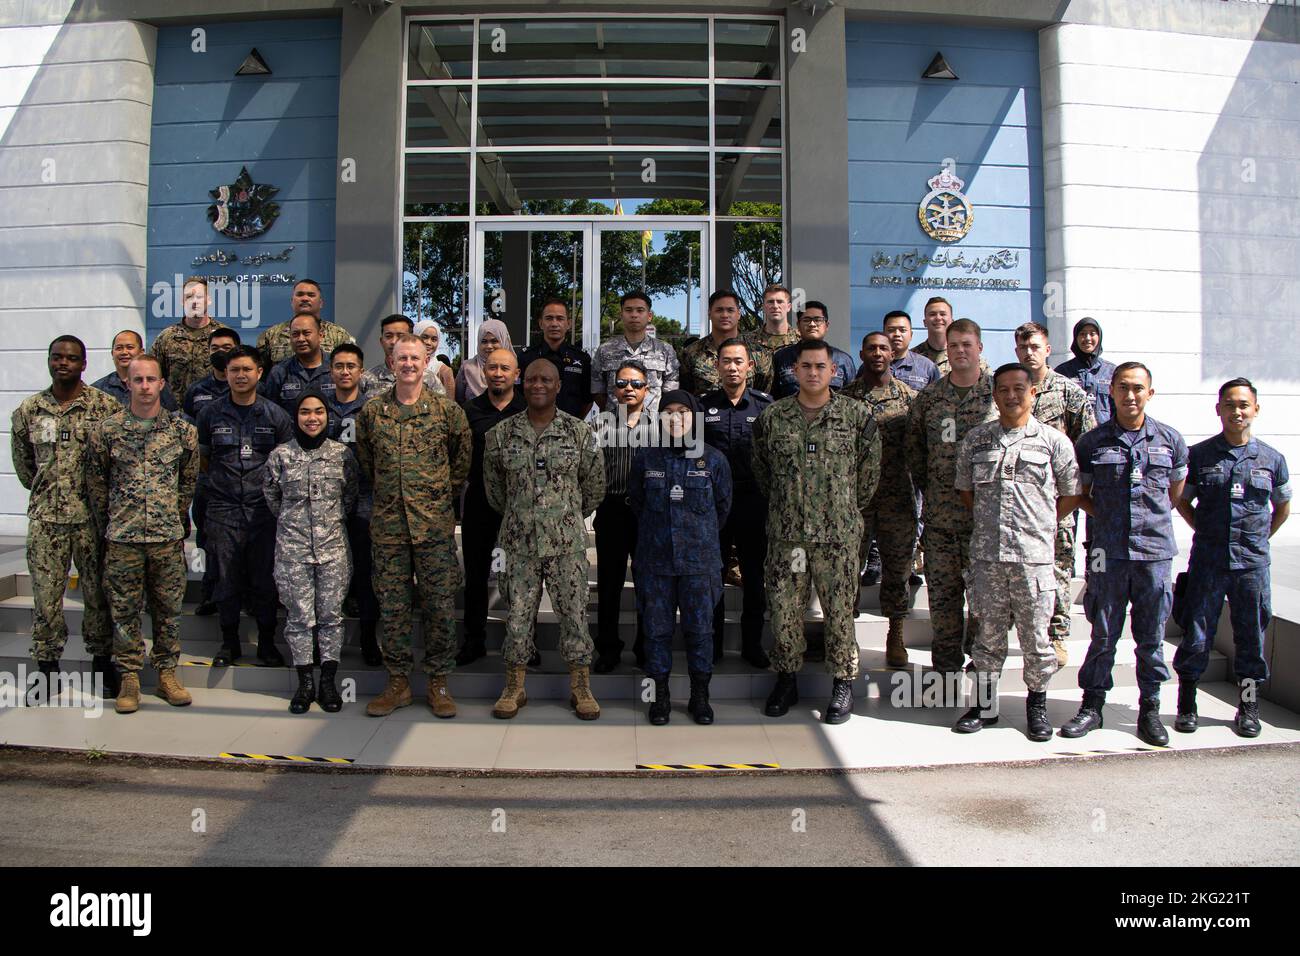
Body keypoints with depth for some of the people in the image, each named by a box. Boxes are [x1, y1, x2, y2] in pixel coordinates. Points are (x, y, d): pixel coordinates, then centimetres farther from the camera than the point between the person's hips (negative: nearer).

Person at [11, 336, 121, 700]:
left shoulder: (105, 406, -3)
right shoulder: (28, 410, 6)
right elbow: (22, 464, 17)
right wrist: (46, 491, 13)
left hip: (92, 516, -2)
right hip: (45, 518, 2)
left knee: (98, 594, 6)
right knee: (45, 597, 5)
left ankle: (102, 662, 20)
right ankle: (47, 667, 17)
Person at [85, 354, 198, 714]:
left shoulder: (183, 430, 2)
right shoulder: (106, 430, 0)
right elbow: (96, 484, 7)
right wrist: (106, 526, 7)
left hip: (168, 537, 1)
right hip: (122, 538, 0)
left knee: (168, 609, 7)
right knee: (125, 611, 5)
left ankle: (167, 674, 19)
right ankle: (129, 677, 17)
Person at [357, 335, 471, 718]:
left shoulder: (447, 410, 1)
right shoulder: (371, 411, 6)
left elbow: (463, 457, 12)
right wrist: (386, 492, 14)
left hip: (435, 524, -2)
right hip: (388, 524, 2)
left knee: (440, 606, 2)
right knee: (392, 607, 8)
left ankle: (438, 682, 15)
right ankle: (398, 682, 20)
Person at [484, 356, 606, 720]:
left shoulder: (579, 433, -2)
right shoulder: (501, 434, 1)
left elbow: (595, 485, 9)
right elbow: (492, 485, 14)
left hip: (567, 543, -1)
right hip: (519, 543, 1)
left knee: (574, 615, 4)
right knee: (518, 617, 8)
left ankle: (581, 689, 18)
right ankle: (514, 689, 23)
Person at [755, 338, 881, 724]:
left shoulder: (857, 415, 0)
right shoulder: (773, 416, 4)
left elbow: (870, 470, 7)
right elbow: (761, 469, 14)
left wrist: (848, 508, 10)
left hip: (839, 533, -1)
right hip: (785, 533, 2)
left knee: (840, 610, 4)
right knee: (785, 609, 7)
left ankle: (843, 683, 20)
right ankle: (786, 680, 23)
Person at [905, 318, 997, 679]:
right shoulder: (929, 397, 9)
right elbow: (914, 447, 13)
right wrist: (927, 489, 8)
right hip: (939, 513, 2)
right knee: (942, 589, 7)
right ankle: (945, 664, 18)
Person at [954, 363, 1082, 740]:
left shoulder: (1054, 440, 2)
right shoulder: (975, 439, 8)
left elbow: (1071, 493, 9)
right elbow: (965, 488, 17)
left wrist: (1038, 525, 7)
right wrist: (990, 521, 11)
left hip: (1034, 556, -2)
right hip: (986, 554, 2)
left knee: (1035, 635, 5)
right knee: (988, 633, 10)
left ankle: (1037, 707, 23)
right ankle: (985, 705, 22)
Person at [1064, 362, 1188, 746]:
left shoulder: (1170, 440, 5)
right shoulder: (1092, 442, 2)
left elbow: (1175, 490, 18)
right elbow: (1080, 493, 12)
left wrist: (1152, 517, 11)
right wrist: (1106, 517, 3)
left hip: (1155, 549, 1)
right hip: (1108, 552, -1)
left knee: (1152, 635, 8)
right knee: (1103, 634, 6)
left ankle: (1150, 709, 20)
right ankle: (1092, 706, 16)